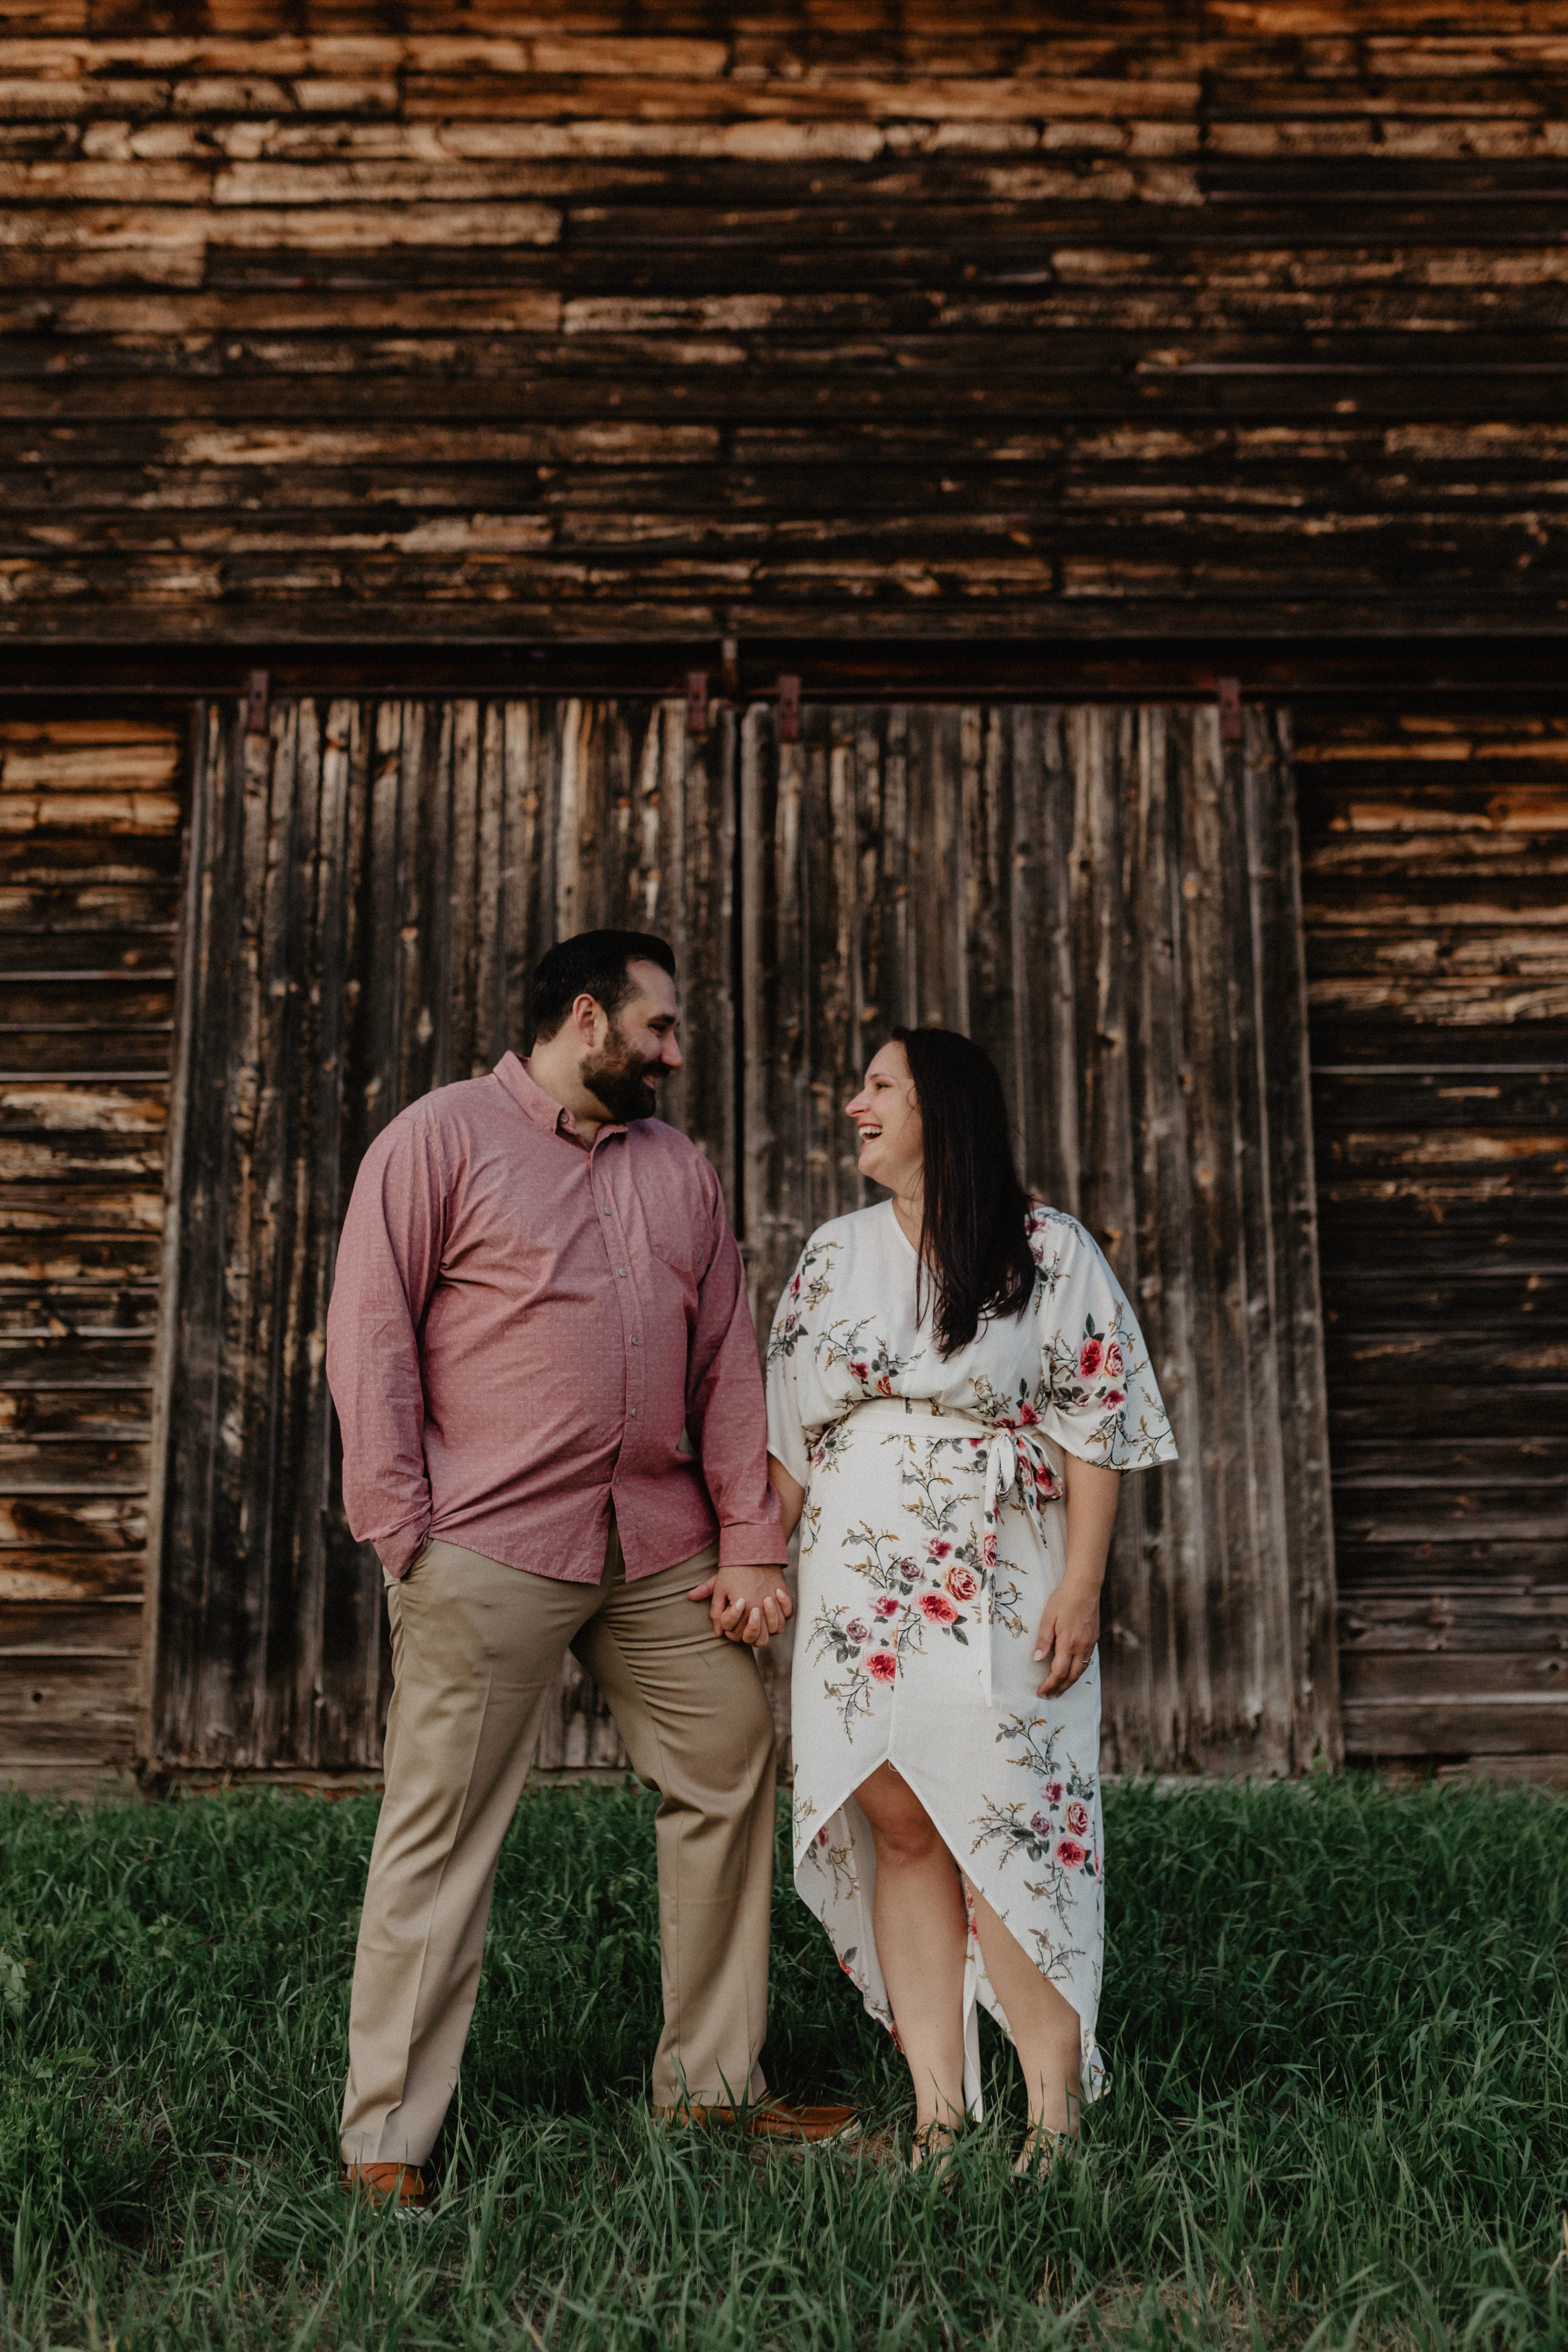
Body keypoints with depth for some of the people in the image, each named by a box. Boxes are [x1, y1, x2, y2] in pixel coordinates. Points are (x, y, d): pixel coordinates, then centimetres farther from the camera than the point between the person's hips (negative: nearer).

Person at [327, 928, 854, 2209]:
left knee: (733, 1781, 10)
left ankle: (713, 2083, 25)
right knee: (440, 1834, -2)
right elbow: (371, 1334, -4)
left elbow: (728, 1360, 14)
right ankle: (386, 2139, 10)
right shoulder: (441, 1137, 0)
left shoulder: (681, 1168, 17)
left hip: (664, 1551, 6)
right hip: (489, 1552, -6)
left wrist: (751, 1545, 7)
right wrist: (401, 1528, -11)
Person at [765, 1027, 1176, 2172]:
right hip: (859, 1588, 4)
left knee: (1001, 1834, -8)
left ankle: (1055, 2117, 4)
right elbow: (789, 1434, 14)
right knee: (901, 1832, 1)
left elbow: (1096, 1429, -2)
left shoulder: (1052, 1251, 1)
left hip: (997, 1591, -3)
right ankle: (939, 2117, 8)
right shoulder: (833, 1256, 13)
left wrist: (1082, 1584, -10)